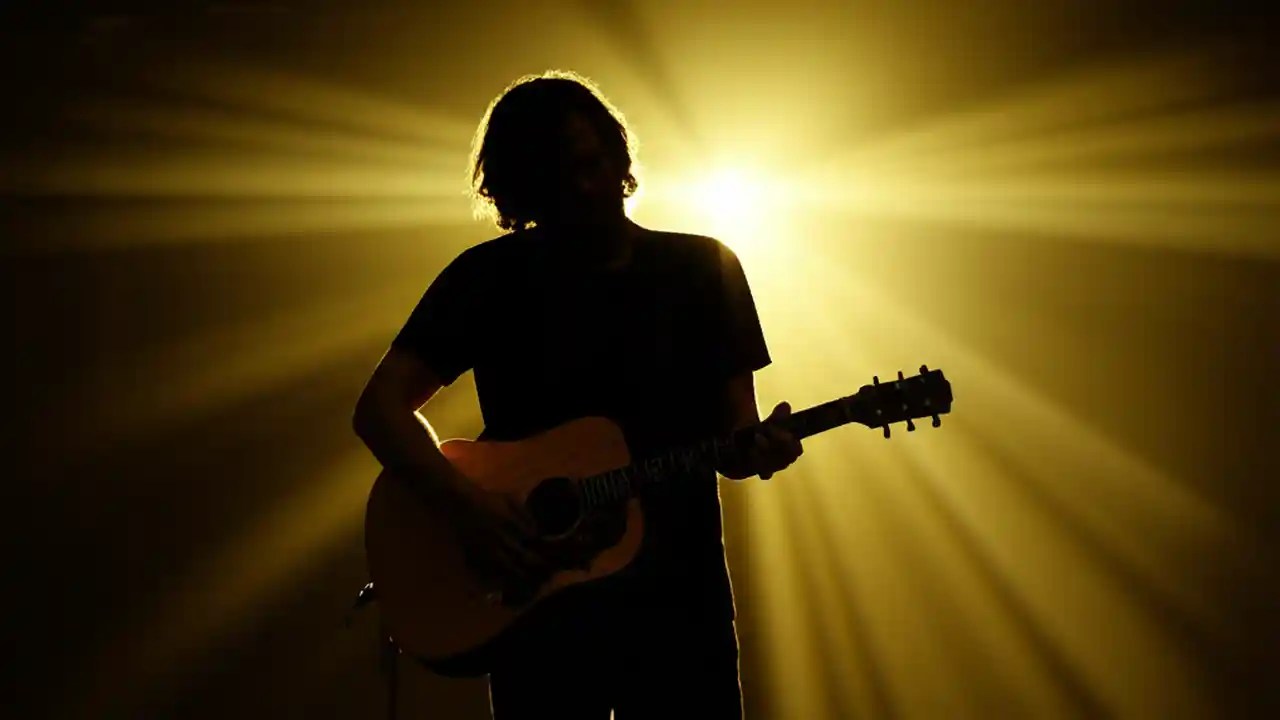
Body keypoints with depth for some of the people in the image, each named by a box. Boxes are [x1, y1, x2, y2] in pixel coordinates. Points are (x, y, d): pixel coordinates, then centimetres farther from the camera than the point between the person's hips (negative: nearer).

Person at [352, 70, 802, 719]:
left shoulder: (703, 267, 2)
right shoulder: (488, 276, -1)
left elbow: (731, 436, 2)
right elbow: (380, 407, -4)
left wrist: (758, 449, -21)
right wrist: (467, 504, -18)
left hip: (680, 597, 1)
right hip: (537, 602, 0)